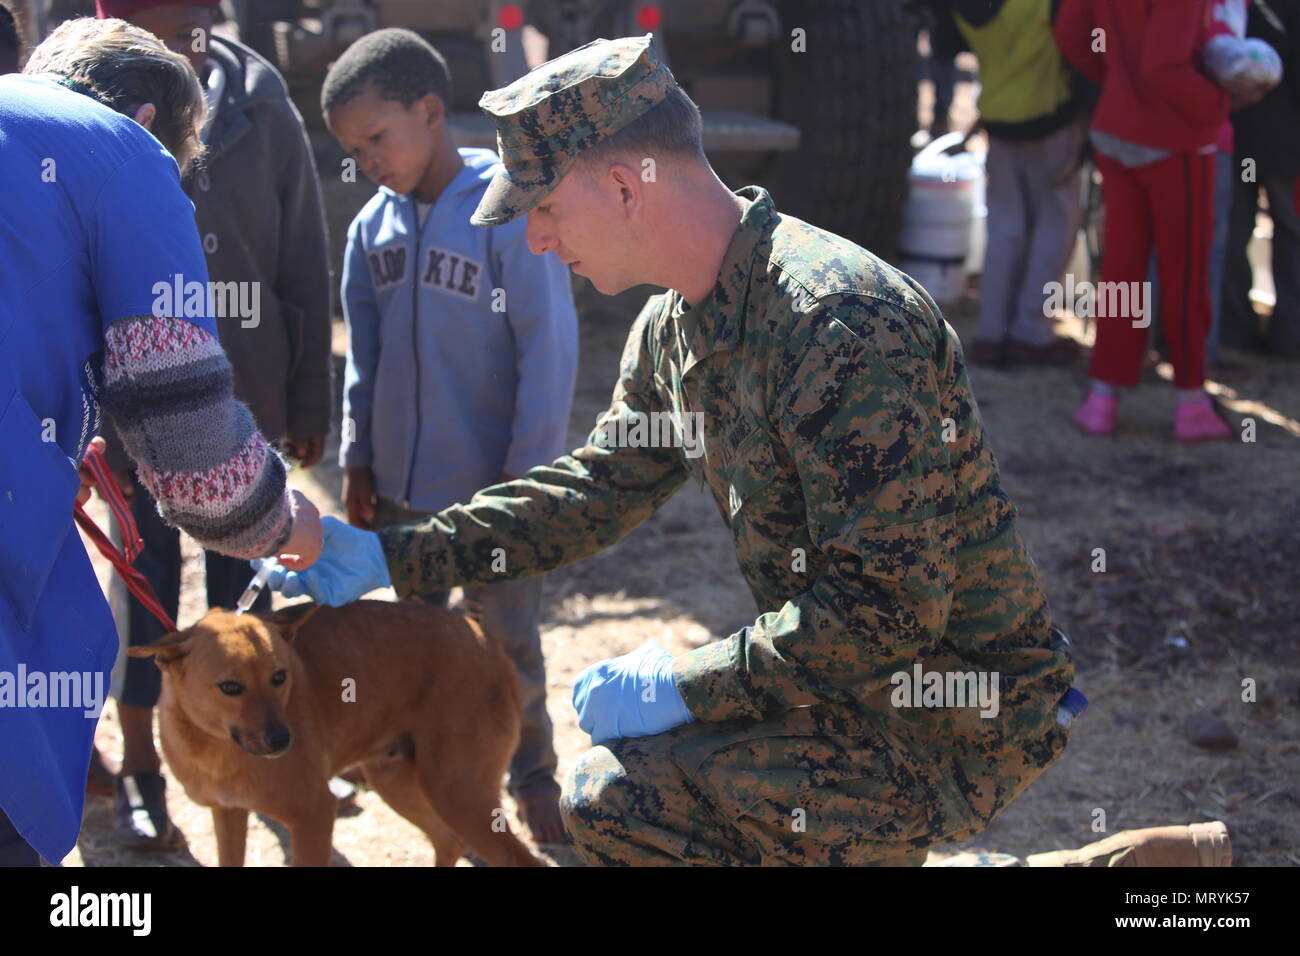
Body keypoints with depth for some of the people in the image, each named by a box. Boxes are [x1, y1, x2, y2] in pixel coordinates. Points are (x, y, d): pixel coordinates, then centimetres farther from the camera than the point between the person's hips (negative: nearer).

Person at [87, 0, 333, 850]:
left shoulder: (264, 114, -8)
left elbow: (305, 270, -1)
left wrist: (309, 402, 2)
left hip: (247, 404, 1)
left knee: (245, 587, 13)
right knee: (144, 587, 10)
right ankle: (140, 768, 27)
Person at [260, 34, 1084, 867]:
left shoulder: (839, 322, -26)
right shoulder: (675, 329, 5)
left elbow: (891, 605, -28)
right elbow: (597, 490, 15)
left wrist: (686, 688, -22)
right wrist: (387, 557, 8)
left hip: (958, 727, -9)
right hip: (849, 683, 9)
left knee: (621, 796, -19)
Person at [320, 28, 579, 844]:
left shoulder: (512, 211, -16)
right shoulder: (375, 225, 0)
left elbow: (550, 355, -15)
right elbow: (365, 355, 9)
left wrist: (525, 478, -14)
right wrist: (360, 461, 9)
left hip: (493, 486, -5)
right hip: (401, 484, 5)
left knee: (507, 645, 10)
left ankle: (532, 776, 29)